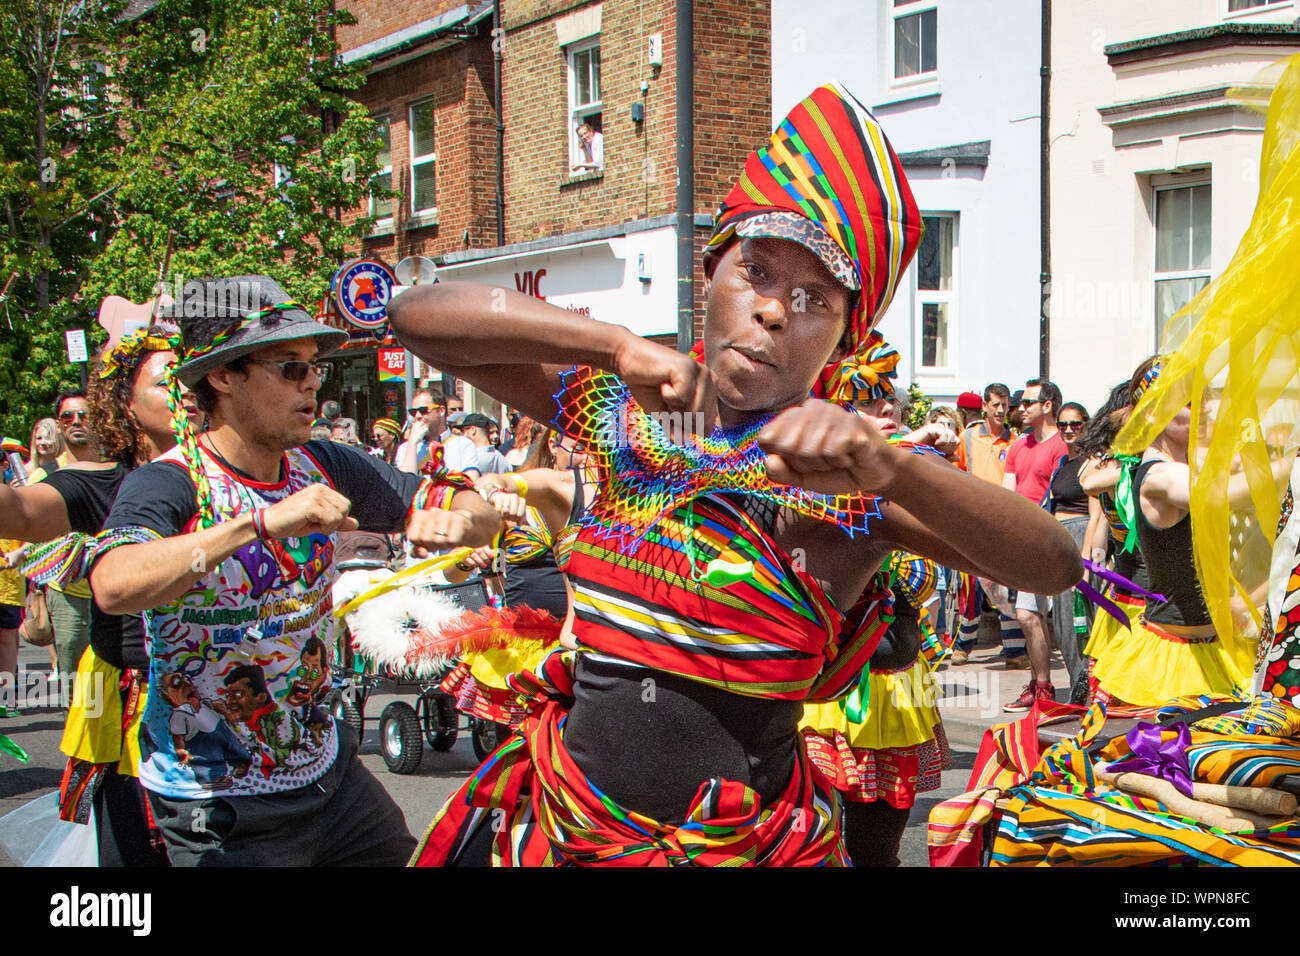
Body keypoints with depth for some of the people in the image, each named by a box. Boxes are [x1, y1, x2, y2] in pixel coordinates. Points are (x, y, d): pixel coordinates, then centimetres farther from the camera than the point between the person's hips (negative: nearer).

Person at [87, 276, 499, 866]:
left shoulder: (321, 466, 0)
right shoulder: (168, 484, -16)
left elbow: (478, 511, 4)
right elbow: (113, 586, -38)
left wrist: (453, 521, -20)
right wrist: (263, 522, -43)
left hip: (330, 774, 6)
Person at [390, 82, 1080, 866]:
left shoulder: (849, 479, -11)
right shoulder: (624, 416, -3)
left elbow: (1056, 564, -24)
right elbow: (418, 315, -8)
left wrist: (887, 466, -40)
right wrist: (619, 346, -21)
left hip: (748, 839, -2)